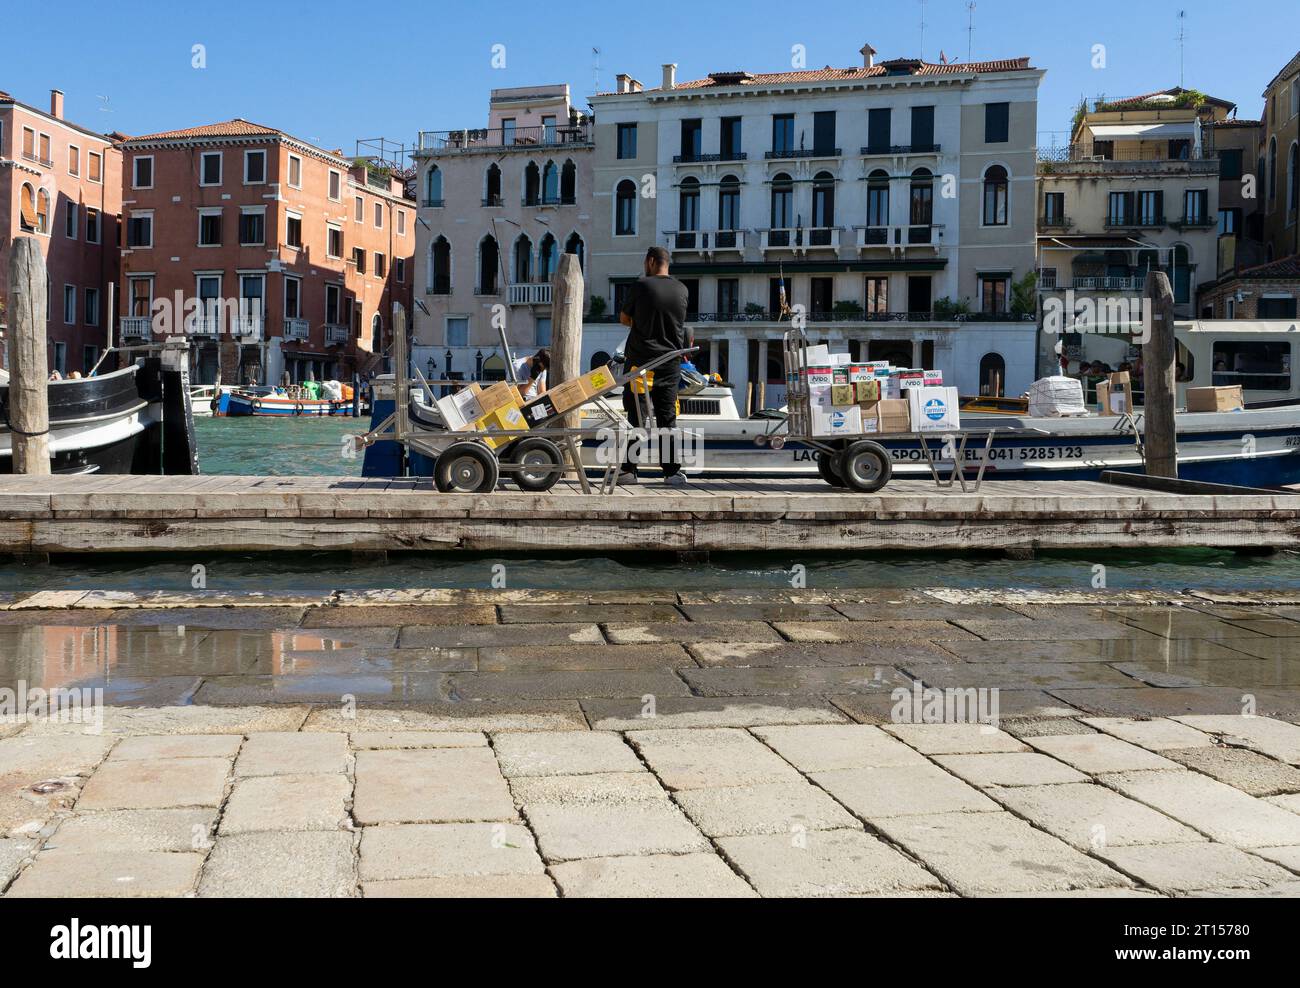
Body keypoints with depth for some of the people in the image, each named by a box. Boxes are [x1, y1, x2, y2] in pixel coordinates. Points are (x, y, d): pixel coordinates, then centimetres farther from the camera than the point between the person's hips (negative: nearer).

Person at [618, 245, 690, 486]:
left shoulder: (641, 285, -8)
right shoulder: (681, 289, 3)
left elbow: (624, 319, 3)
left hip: (640, 359, -3)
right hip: (670, 361, 3)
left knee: (635, 416, 3)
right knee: (667, 417, 7)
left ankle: (629, 470, 1)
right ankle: (672, 471, 5)